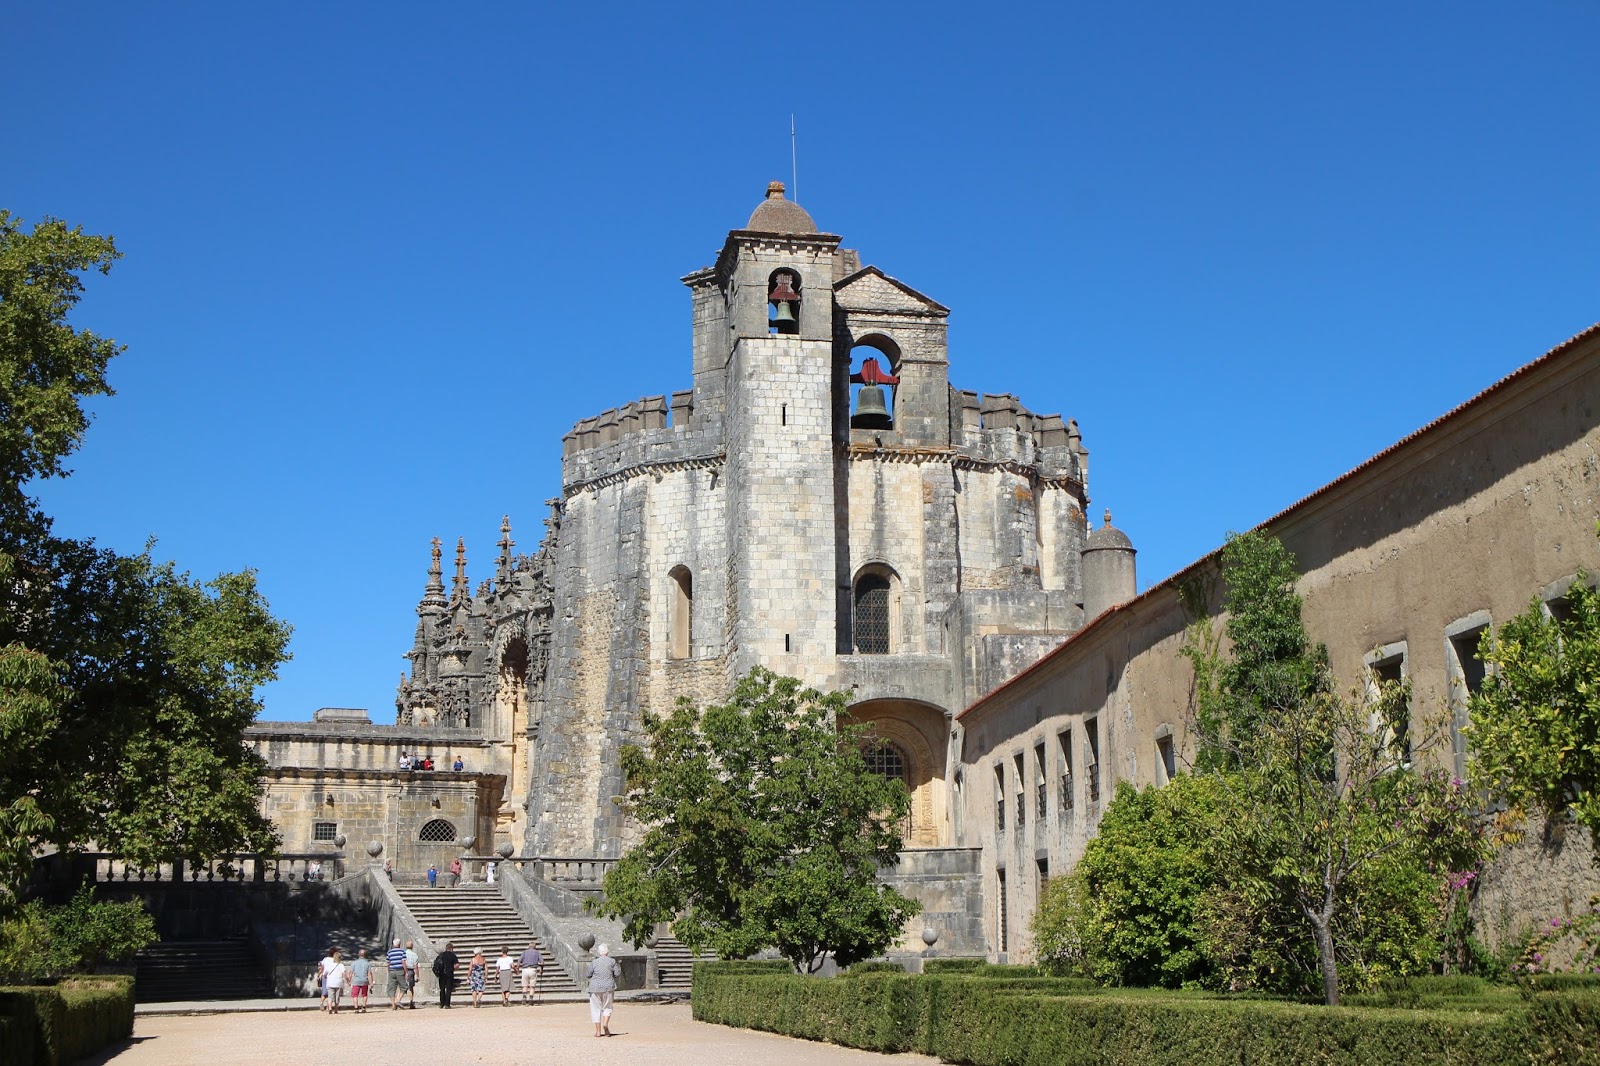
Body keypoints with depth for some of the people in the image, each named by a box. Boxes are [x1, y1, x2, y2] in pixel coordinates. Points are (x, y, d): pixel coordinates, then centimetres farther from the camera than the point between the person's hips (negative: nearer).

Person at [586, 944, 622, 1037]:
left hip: (596, 988, -1)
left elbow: (589, 975, -2)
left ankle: (598, 1031, 8)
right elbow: (617, 973, -3)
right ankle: (605, 1023, -11)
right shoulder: (612, 961, -4)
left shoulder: (594, 962, -6)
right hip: (608, 987, 1)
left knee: (596, 1009, 8)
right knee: (607, 1007, 14)